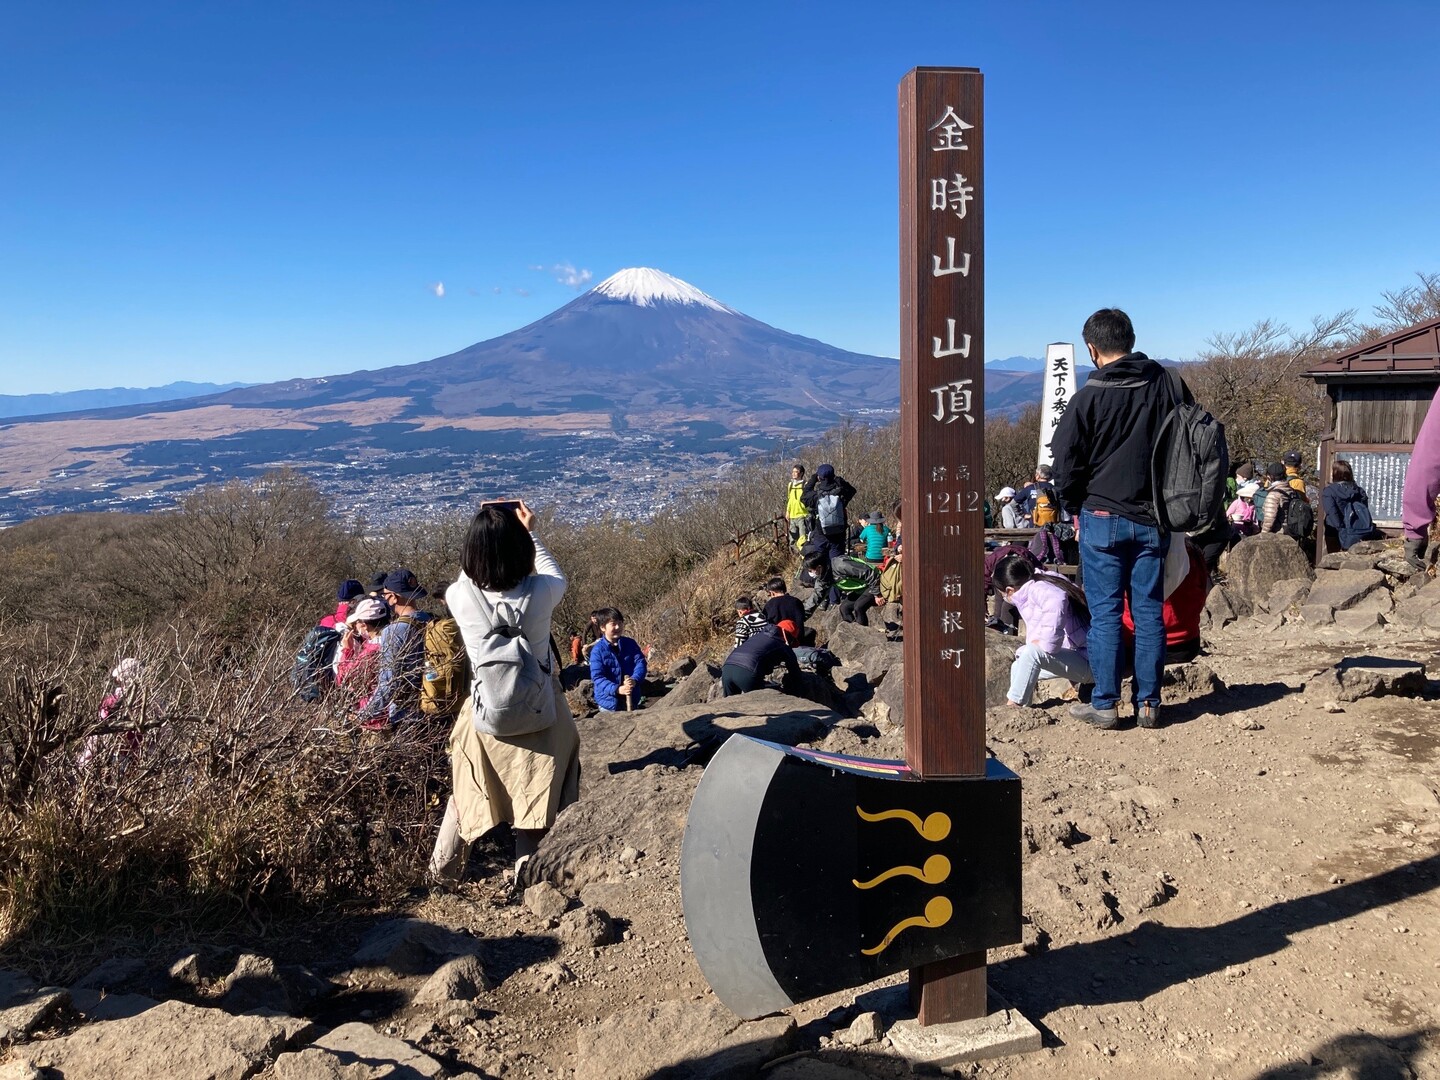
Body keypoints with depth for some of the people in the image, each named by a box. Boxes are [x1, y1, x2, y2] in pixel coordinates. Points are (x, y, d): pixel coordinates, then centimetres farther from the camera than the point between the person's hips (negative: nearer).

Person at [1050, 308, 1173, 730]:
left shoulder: (1090, 396, -11)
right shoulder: (1165, 385, 0)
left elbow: (1066, 460, -7)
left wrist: (1074, 505, 9)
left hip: (1102, 518, -3)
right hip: (1153, 519, 3)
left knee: (1105, 612, 3)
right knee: (1149, 611, 9)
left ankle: (1103, 703, 7)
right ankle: (1148, 703, 15)